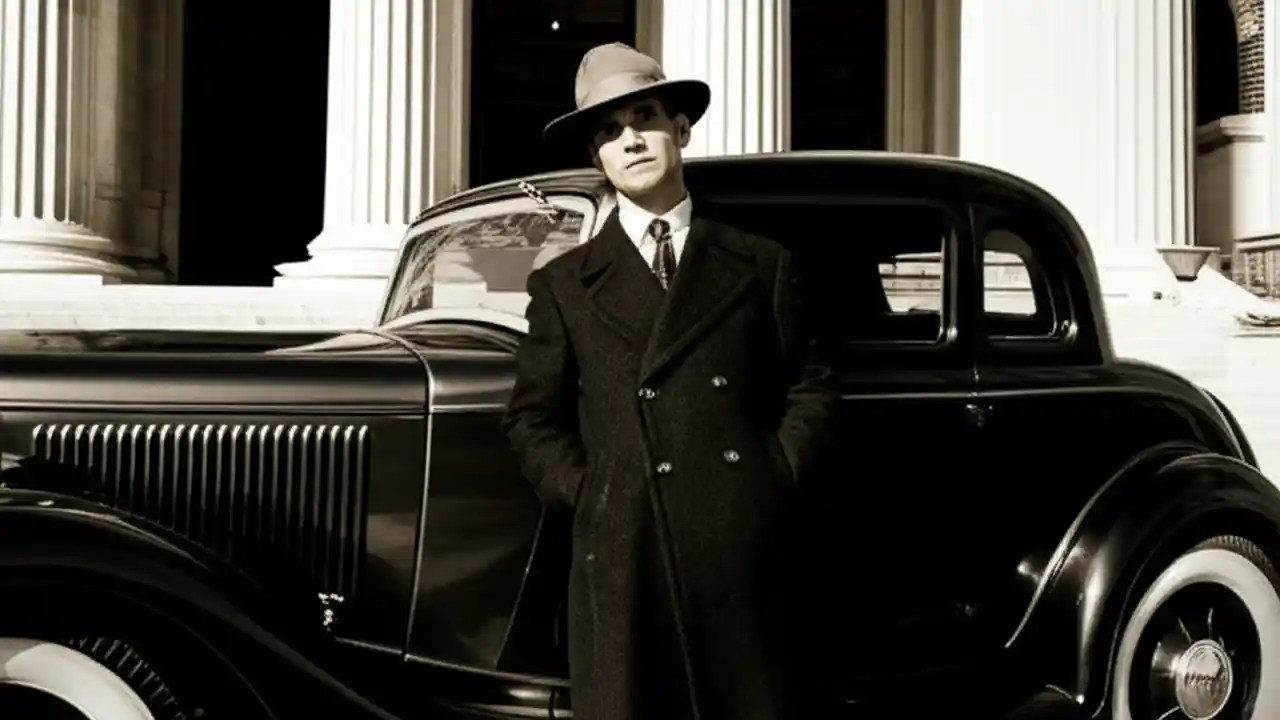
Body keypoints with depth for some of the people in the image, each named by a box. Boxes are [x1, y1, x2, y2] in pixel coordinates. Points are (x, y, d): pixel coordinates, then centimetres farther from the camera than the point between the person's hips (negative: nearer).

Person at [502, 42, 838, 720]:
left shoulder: (760, 264, 12)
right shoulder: (564, 283, 9)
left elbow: (811, 385, 13)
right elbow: (533, 418, 10)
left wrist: (776, 478, 0)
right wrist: (587, 495, -3)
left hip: (741, 547, 1)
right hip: (621, 555, -1)